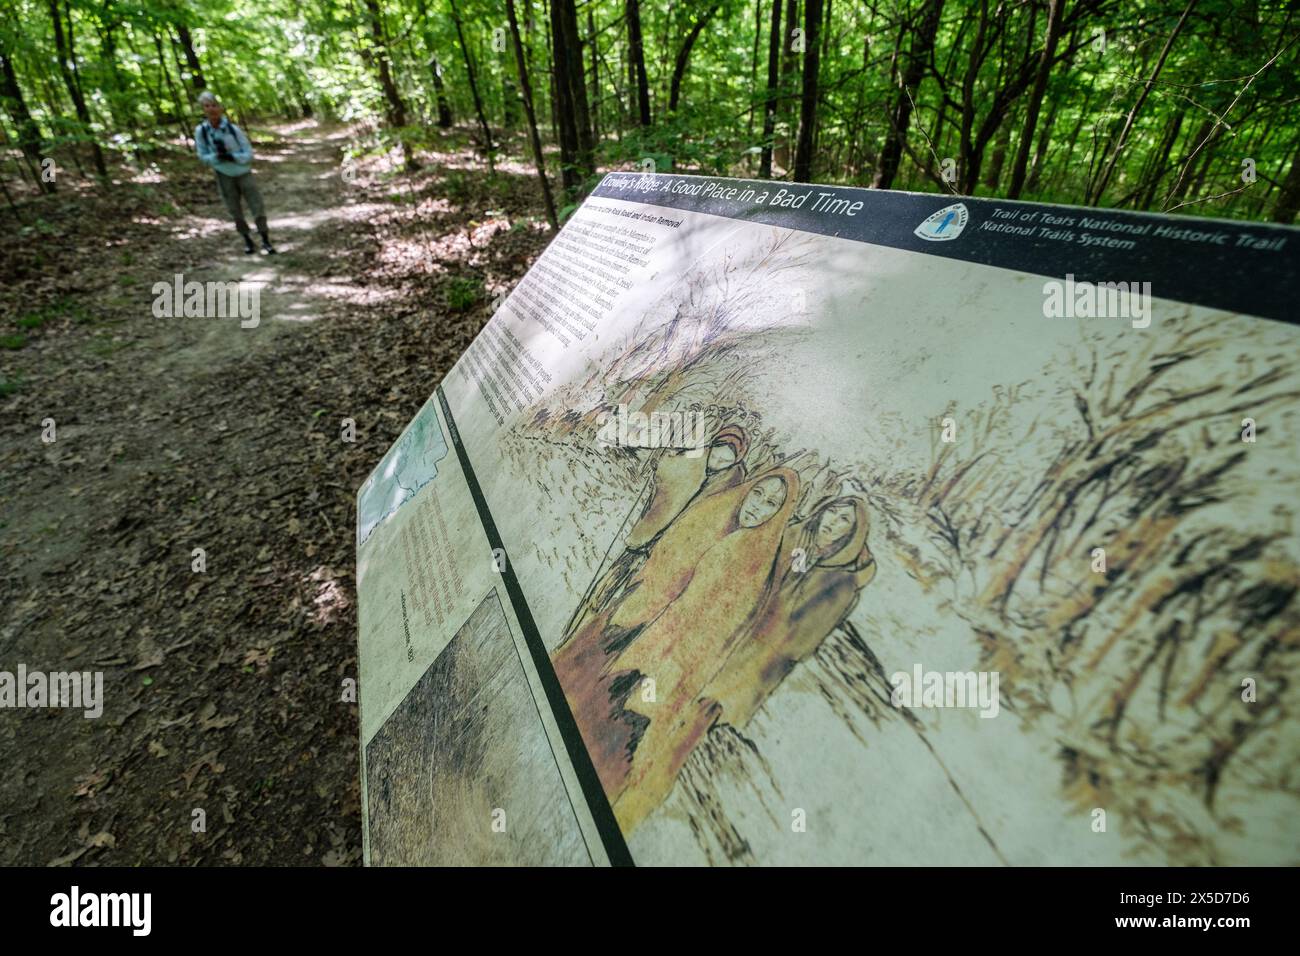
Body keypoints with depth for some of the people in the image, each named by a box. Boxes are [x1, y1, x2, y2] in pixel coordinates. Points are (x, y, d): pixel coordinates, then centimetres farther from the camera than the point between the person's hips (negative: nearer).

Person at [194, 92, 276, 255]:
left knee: (257, 207, -3)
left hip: (243, 173, -1)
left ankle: (266, 241, 8)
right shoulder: (201, 131, -9)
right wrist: (217, 156, -23)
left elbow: (249, 155, -10)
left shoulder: (233, 129, -14)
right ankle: (247, 240, 23)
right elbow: (203, 157, -3)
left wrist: (231, 156, -26)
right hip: (224, 176, 1)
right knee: (235, 212, 7)